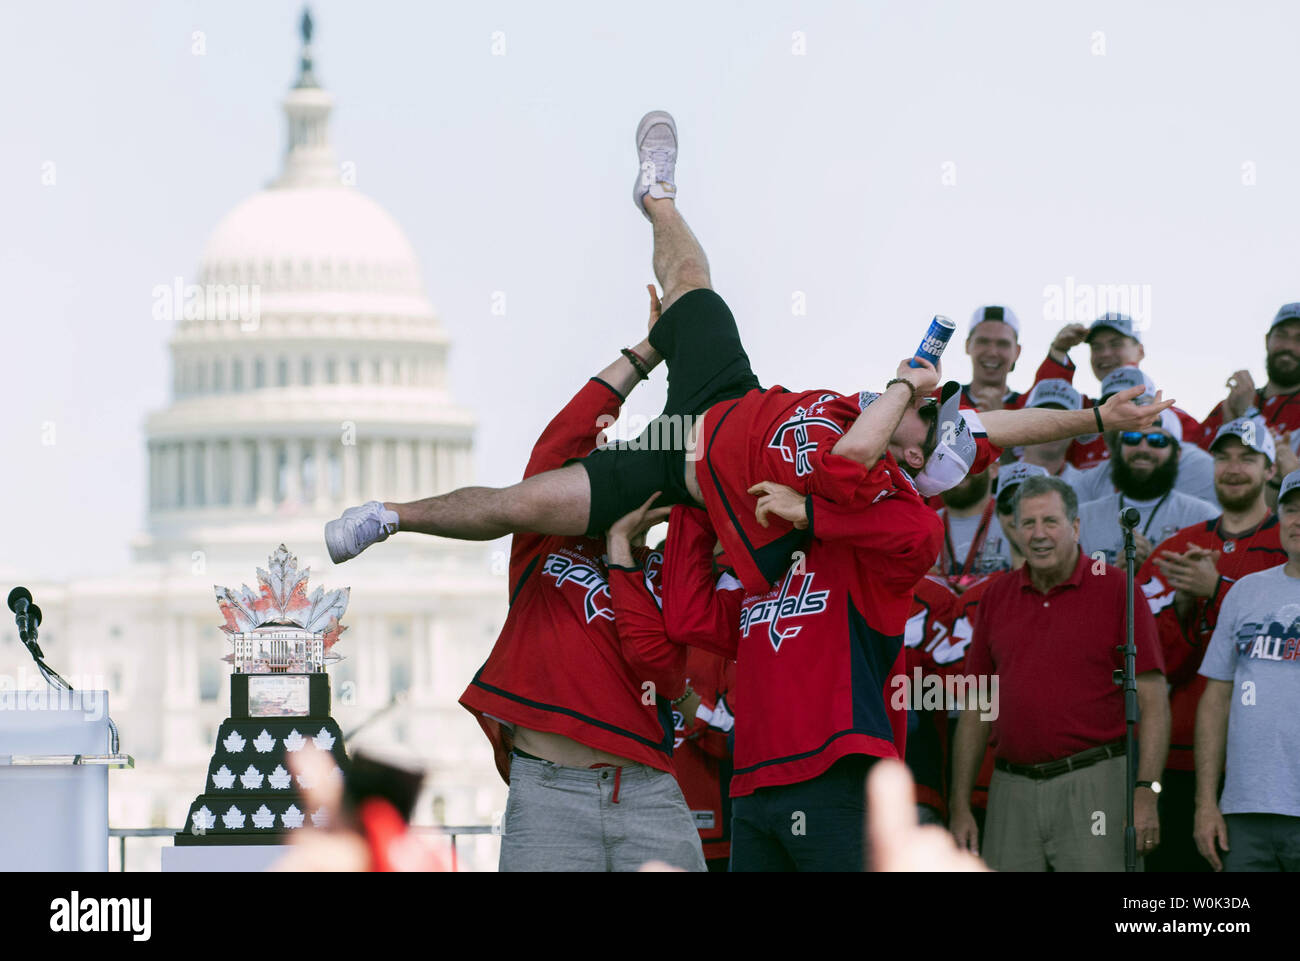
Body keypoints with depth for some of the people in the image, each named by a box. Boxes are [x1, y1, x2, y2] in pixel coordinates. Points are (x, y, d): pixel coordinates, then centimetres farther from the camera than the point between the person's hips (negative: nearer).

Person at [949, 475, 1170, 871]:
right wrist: (960, 805, 9)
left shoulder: (1116, 589, -1)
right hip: (1012, 791, 4)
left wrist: (1146, 793, -13)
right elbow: (975, 708, 15)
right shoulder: (997, 596, 12)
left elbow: (1153, 701, -4)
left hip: (1094, 787, -4)